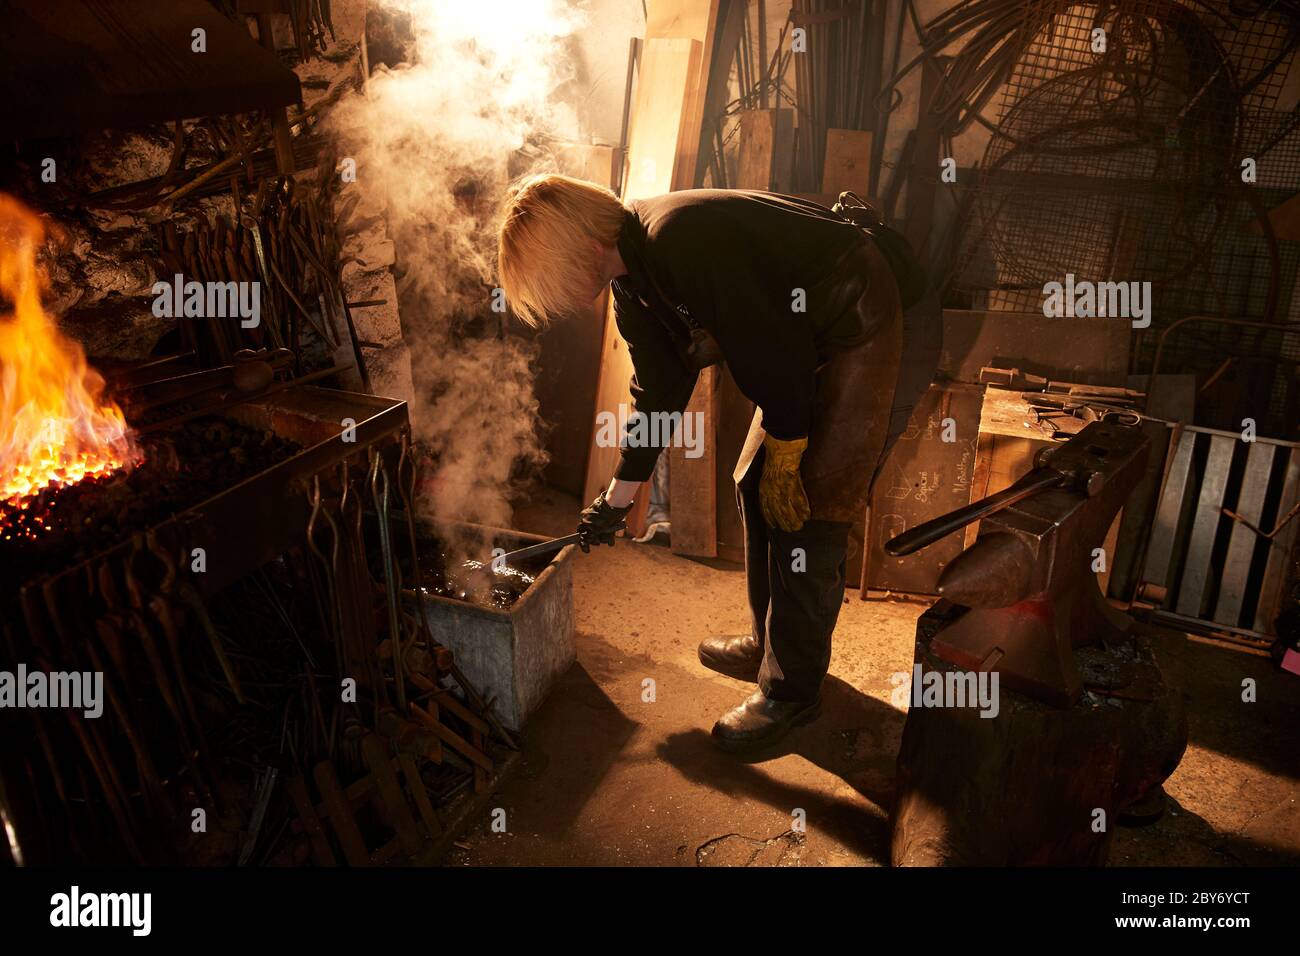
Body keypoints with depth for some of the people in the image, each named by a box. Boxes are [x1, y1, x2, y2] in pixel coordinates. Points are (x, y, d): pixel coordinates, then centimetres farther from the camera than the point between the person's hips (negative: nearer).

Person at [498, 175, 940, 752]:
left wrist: (786, 454, -15)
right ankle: (770, 644, 29)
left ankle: (791, 691, 6)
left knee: (806, 512, -9)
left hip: (883, 325, -9)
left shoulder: (681, 240, -29)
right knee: (756, 488, 12)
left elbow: (774, 349, -26)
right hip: (823, 335, 10)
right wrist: (619, 496, 16)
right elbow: (658, 390, 11)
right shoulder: (633, 276, 3)